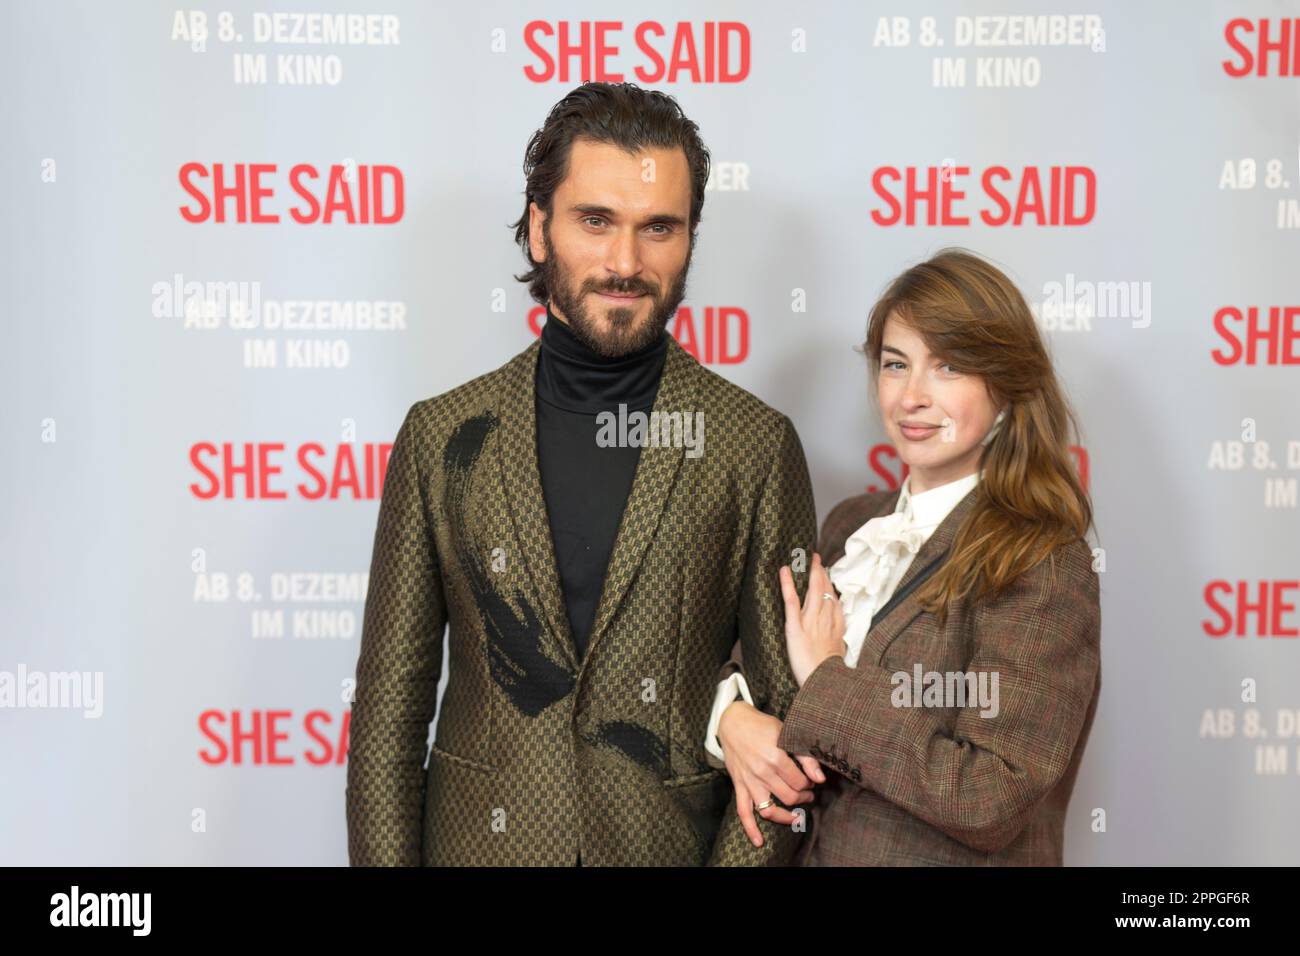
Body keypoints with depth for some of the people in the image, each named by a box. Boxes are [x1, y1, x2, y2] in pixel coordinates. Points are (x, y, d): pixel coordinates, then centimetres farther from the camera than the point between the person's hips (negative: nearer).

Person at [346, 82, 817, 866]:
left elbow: (792, 712, -4)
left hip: (677, 845, -1)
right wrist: (386, 855, -6)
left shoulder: (757, 443, -6)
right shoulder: (442, 436, -3)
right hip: (478, 839, 1)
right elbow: (389, 706, -1)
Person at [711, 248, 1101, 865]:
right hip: (813, 852, 6)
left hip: (949, 858, -5)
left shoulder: (1045, 567, -18)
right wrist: (731, 717, -16)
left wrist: (826, 679, -20)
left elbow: (990, 801, -24)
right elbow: (745, 653, 5)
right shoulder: (852, 525, 0)